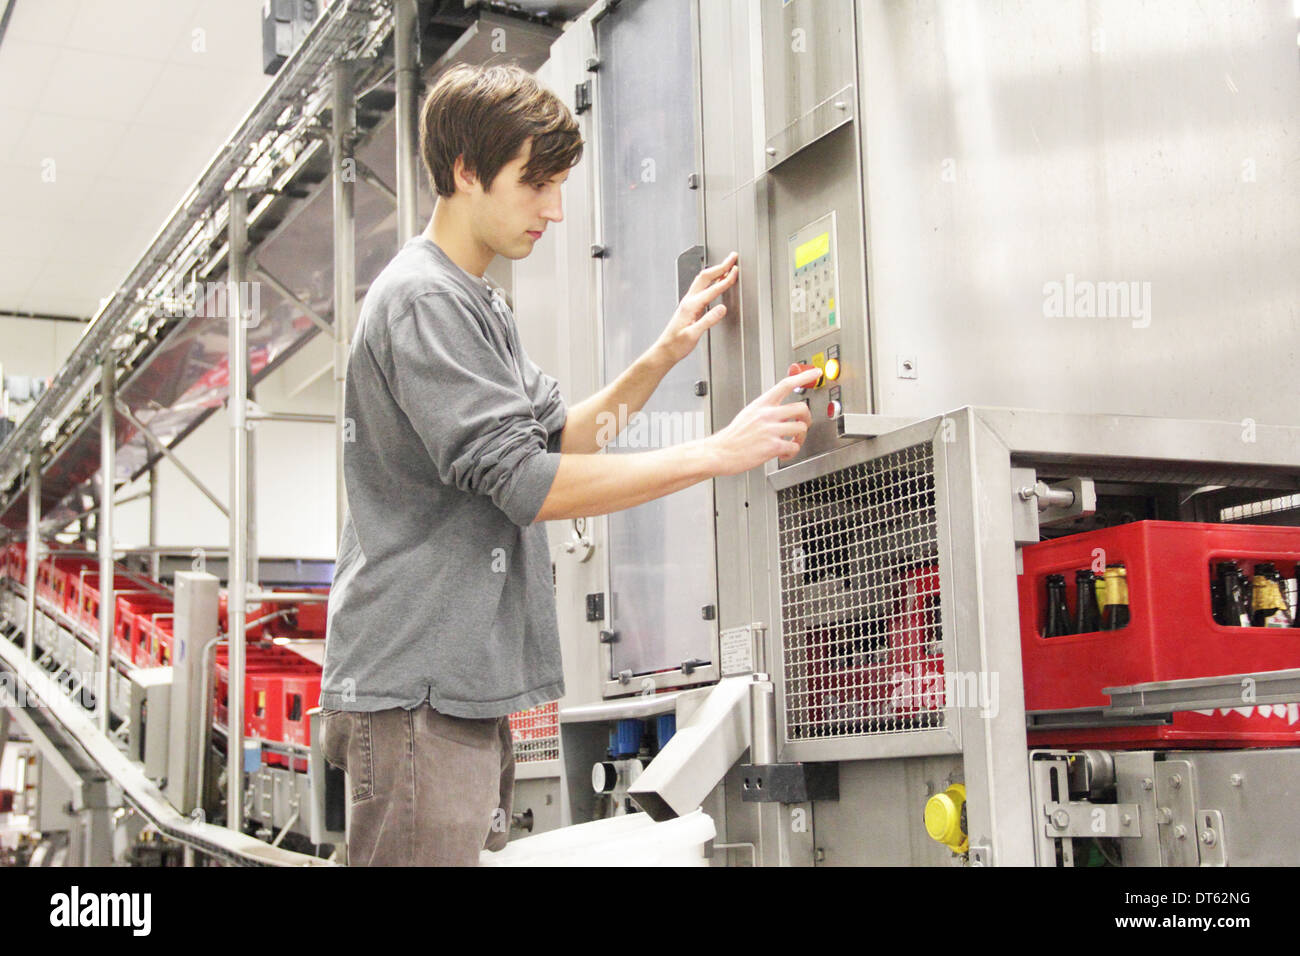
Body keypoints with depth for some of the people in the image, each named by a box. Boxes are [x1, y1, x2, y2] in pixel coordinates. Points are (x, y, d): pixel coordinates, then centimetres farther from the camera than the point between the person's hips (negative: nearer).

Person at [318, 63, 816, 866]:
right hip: (415, 688, -10)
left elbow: (555, 436, 21)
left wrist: (662, 358, 8)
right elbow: (526, 483, -20)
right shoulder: (422, 300, -13)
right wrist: (716, 454, -19)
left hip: (466, 683, 10)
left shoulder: (479, 303, 19)